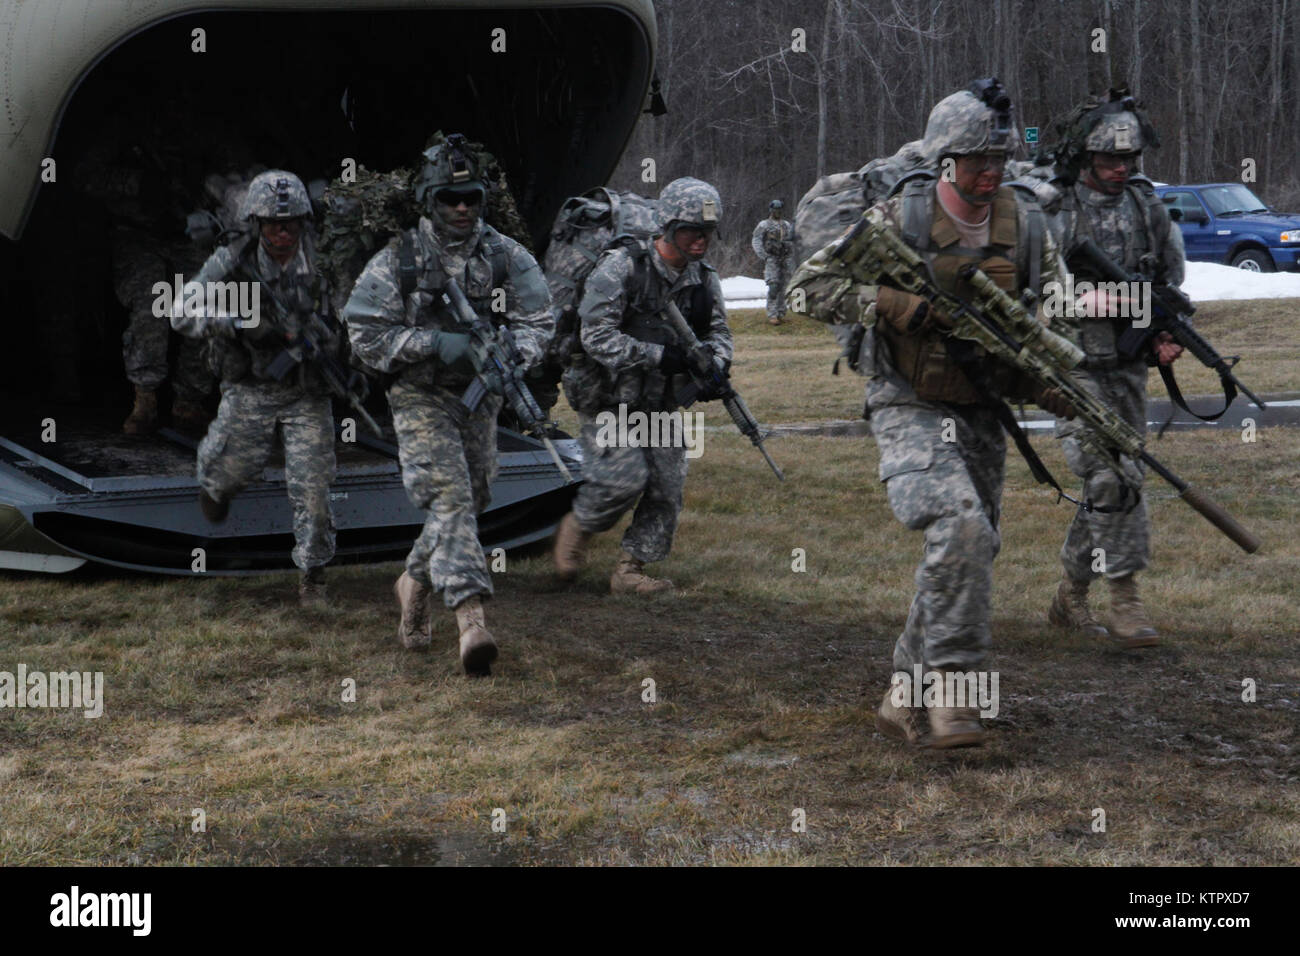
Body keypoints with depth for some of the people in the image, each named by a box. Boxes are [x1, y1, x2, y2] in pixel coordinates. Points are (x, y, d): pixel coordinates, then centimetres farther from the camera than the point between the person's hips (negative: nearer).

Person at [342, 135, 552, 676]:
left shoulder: (506, 256, 2)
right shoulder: (397, 261, -6)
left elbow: (537, 321, 0)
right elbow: (365, 335, -9)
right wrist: (434, 343, -20)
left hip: (480, 397, 4)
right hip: (421, 398, -4)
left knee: (469, 501, 13)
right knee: (449, 498, -18)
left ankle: (415, 583, 40)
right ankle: (471, 619, -27)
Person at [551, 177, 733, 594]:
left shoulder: (703, 278, 3)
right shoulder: (621, 267, -17)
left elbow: (718, 331, 10)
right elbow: (597, 336, -21)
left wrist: (714, 363, -15)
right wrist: (659, 353, -28)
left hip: (660, 404, 6)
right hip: (609, 401, -6)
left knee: (667, 489, 0)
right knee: (626, 478, -17)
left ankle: (630, 570, 14)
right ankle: (576, 528, 12)